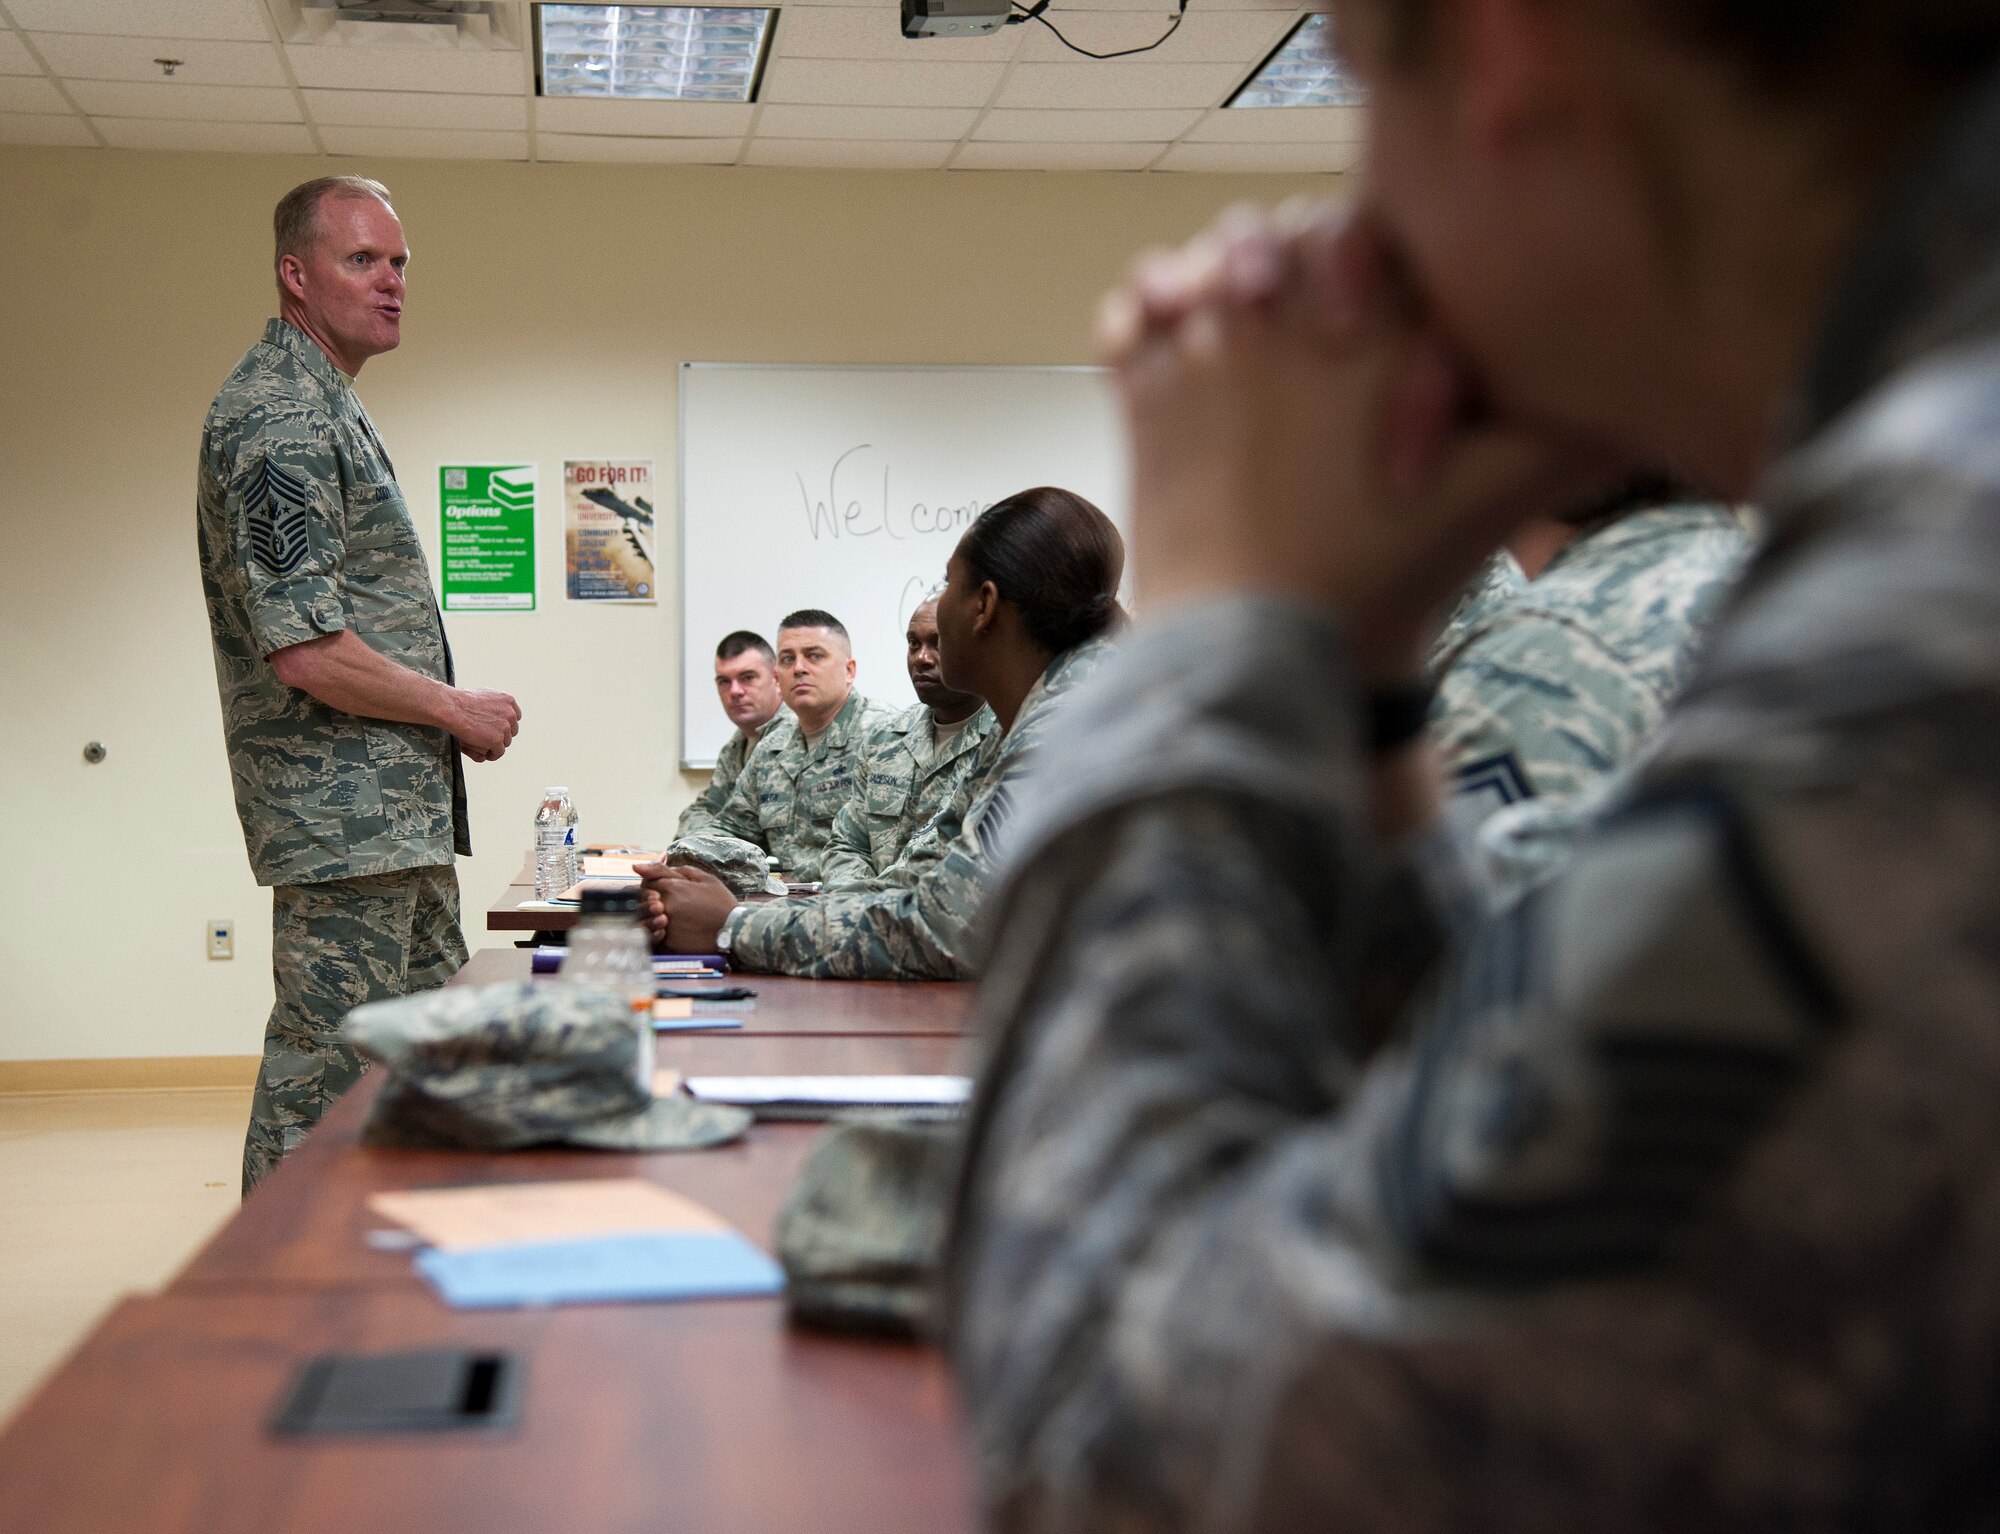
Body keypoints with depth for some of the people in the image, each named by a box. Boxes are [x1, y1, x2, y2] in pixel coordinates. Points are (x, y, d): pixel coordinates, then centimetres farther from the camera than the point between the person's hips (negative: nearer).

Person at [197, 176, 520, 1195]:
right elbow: (303, 650, -23)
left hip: (401, 806, 11)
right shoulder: (277, 413, -15)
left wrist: (449, 718, 14)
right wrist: (458, 710, -12)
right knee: (324, 1069, -4)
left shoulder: (326, 404, 18)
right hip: (344, 807, -11)